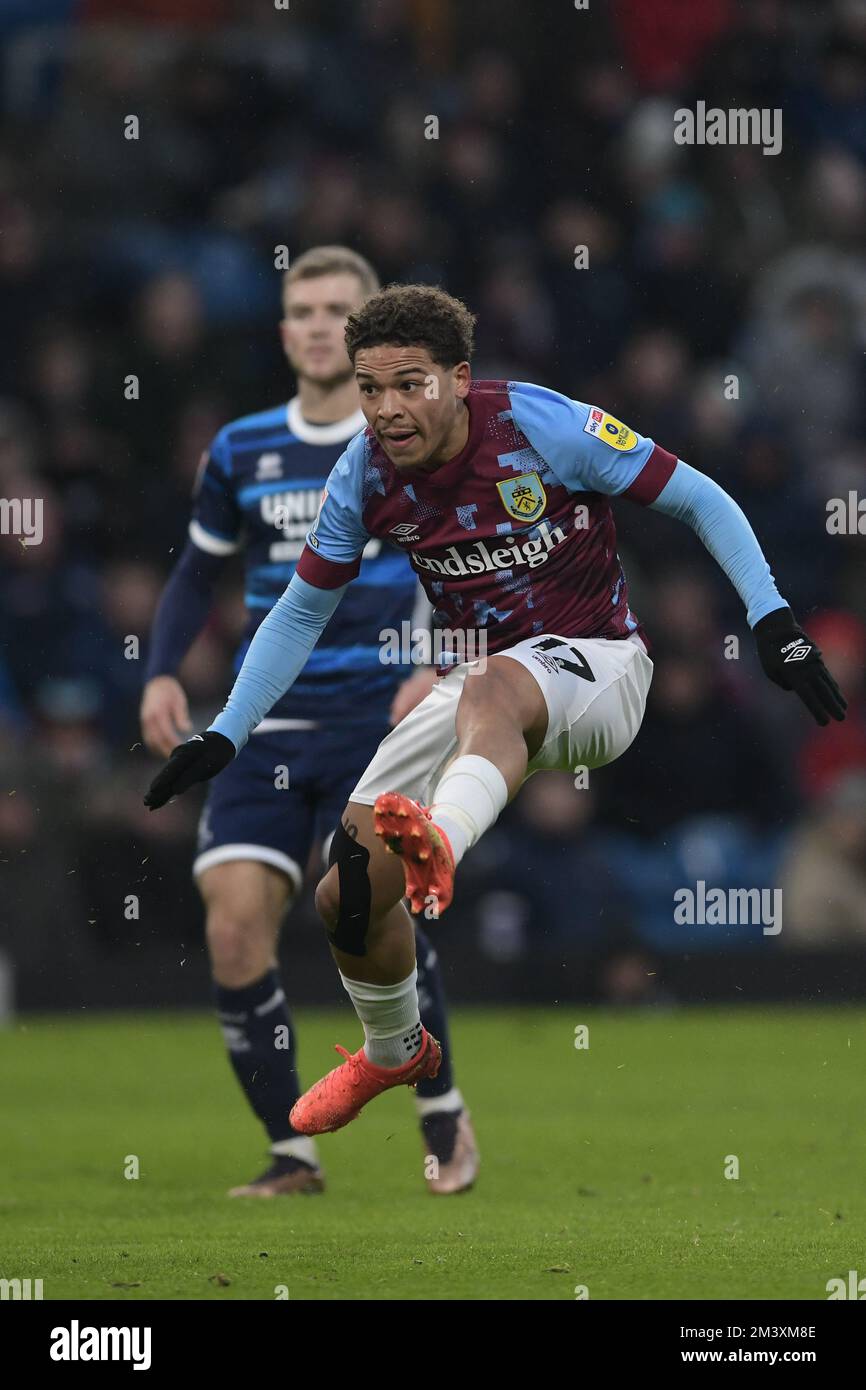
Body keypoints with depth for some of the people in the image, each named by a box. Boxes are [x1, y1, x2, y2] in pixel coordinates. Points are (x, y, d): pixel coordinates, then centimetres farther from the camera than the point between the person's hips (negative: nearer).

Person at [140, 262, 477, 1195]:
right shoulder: (242, 451, 9)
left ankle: (442, 1112, 7)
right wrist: (163, 672, 5)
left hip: (380, 715, -3)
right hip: (268, 726, 3)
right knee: (234, 924, -10)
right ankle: (291, 1152, 4)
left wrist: (440, 669, -13)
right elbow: (197, 573, 20)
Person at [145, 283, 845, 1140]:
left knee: (491, 689, -42)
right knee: (346, 899, -3)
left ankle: (438, 847, -72)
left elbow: (699, 501, -9)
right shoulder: (367, 474, -3)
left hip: (594, 668, -5)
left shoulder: (543, 427, -16)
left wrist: (772, 621, -19)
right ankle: (395, 1051, 28)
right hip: (477, 685, 5)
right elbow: (302, 611, 11)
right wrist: (224, 736, 5)